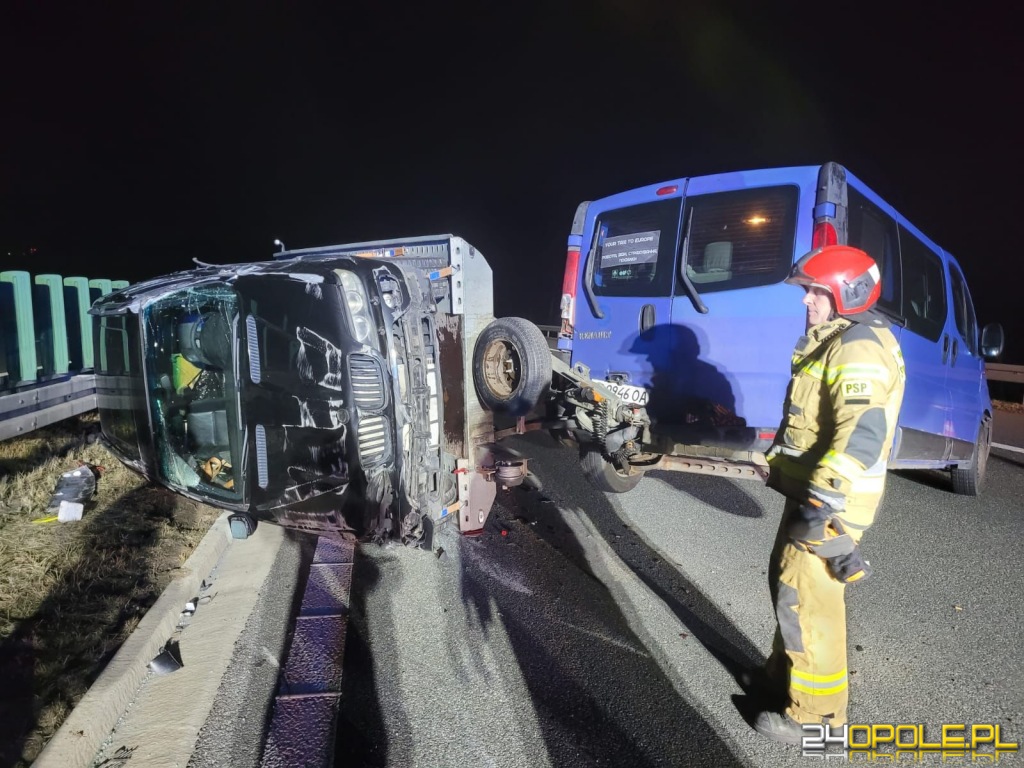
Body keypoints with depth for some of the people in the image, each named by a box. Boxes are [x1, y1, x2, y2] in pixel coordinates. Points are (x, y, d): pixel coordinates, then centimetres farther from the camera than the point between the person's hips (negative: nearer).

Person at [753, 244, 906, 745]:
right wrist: (781, 463, 24)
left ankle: (816, 714, 13)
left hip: (830, 500, -10)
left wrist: (822, 499, -32)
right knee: (787, 581, 20)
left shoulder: (861, 348, -19)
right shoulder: (835, 340, 16)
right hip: (810, 487, 10)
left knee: (808, 599, -3)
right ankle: (784, 671, 38)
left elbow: (863, 433, -30)